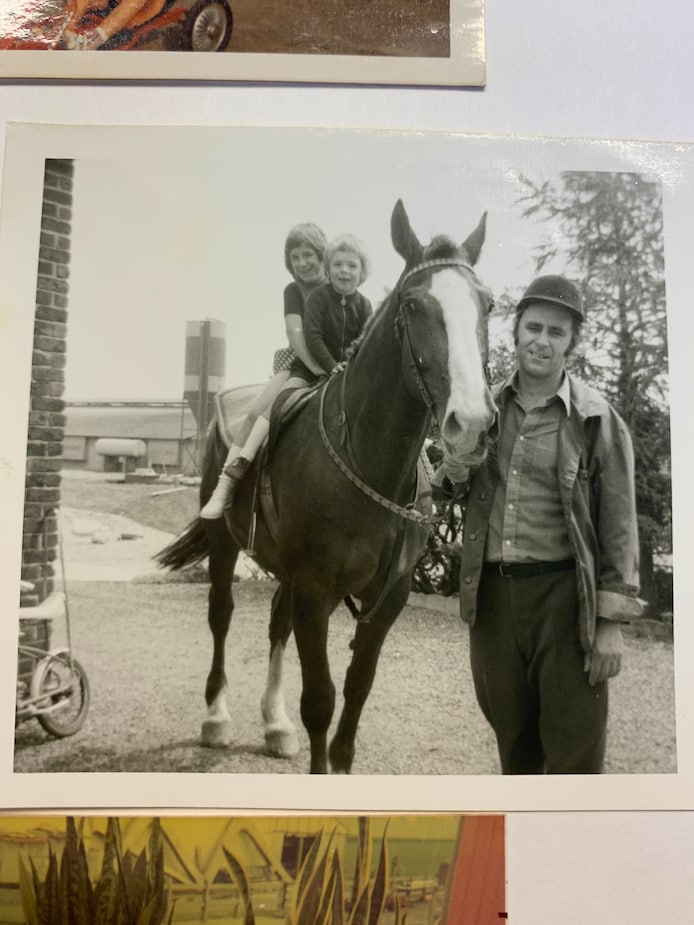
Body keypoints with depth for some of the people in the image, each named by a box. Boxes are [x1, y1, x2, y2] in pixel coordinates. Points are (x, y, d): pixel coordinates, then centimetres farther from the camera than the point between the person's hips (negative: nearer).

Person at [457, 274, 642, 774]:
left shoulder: (597, 418, -5)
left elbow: (619, 526, -6)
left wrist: (612, 621, -9)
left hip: (564, 592, -4)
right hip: (492, 590, 4)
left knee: (574, 742, 5)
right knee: (510, 733, 20)